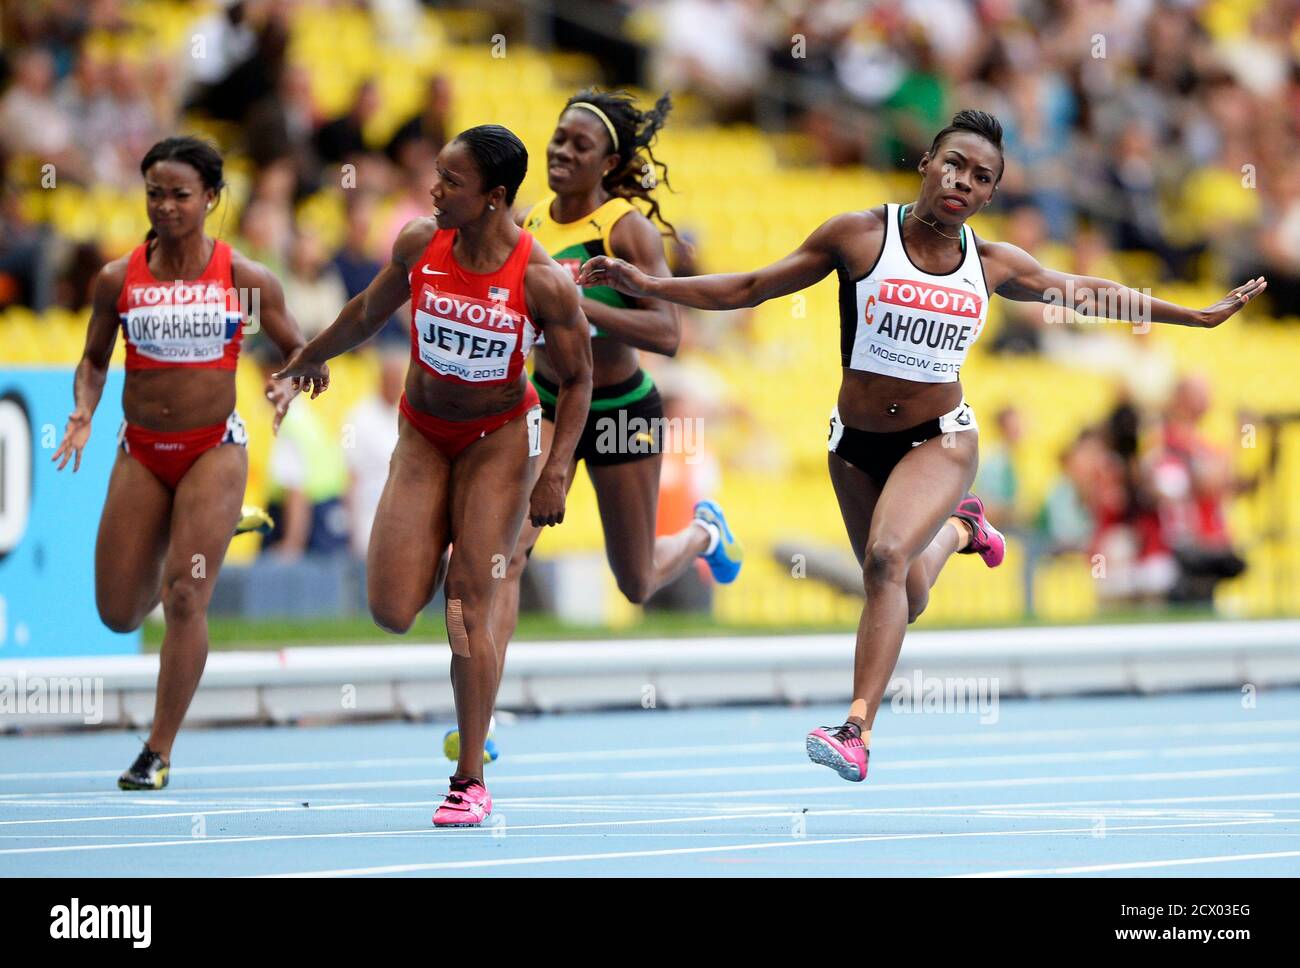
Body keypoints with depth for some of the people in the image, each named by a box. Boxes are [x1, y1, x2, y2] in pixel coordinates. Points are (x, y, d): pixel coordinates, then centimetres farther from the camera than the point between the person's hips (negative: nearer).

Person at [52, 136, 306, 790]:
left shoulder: (244, 278, -4)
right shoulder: (117, 280, 0)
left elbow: (300, 352, 4)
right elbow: (94, 359, 12)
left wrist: (290, 387, -18)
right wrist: (84, 411, -7)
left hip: (213, 450, -3)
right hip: (141, 453, 3)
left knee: (185, 599, -13)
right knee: (119, 614, 6)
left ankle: (159, 751, -3)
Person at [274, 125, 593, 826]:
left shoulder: (543, 282, -21)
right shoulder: (419, 244, -11)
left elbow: (577, 379, -9)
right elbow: (369, 312, 10)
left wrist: (556, 472, -18)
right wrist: (312, 358, 25)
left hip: (500, 438, -3)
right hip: (422, 435, 3)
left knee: (470, 606, -10)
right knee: (393, 613, -6)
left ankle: (470, 782, -2)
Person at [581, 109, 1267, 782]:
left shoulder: (993, 264, -2)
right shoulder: (861, 236, -8)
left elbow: (1086, 294, 14)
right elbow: (749, 289, -4)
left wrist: (1199, 316, 18)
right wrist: (644, 285, -13)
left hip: (940, 441, -1)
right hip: (856, 442, 1)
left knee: (887, 559, -28)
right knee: (904, 601, 13)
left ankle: (857, 732, -32)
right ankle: (954, 531, 49)